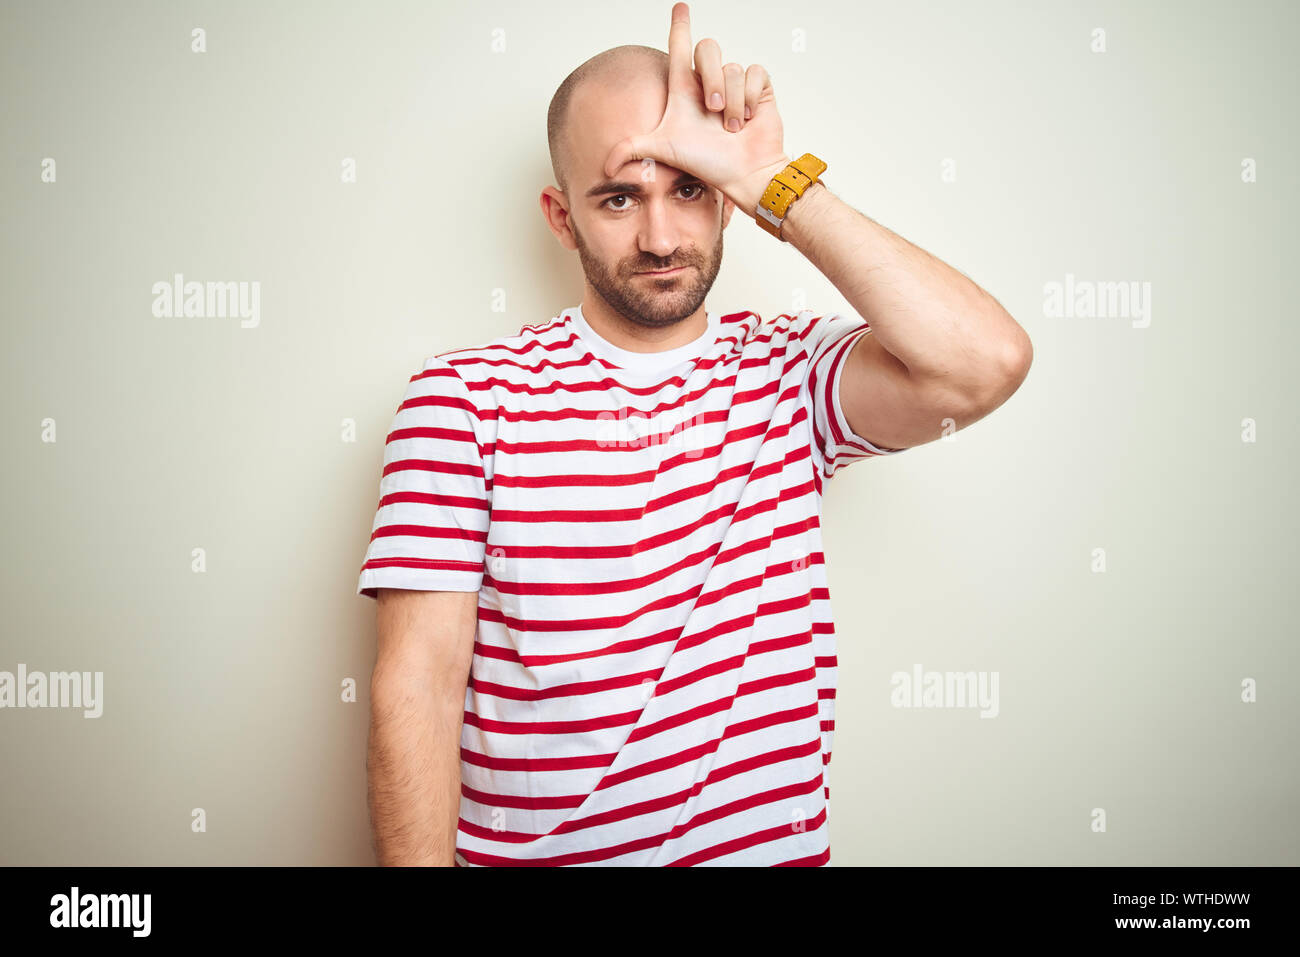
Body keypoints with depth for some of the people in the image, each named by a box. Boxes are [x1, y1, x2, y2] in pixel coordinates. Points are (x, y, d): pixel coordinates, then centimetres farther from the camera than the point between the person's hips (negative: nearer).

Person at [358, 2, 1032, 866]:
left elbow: (985, 362, -22)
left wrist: (770, 179, -19)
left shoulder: (789, 371, -3)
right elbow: (418, 683, -11)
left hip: (771, 842, 2)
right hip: (523, 852, -1)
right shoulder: (464, 396, -8)